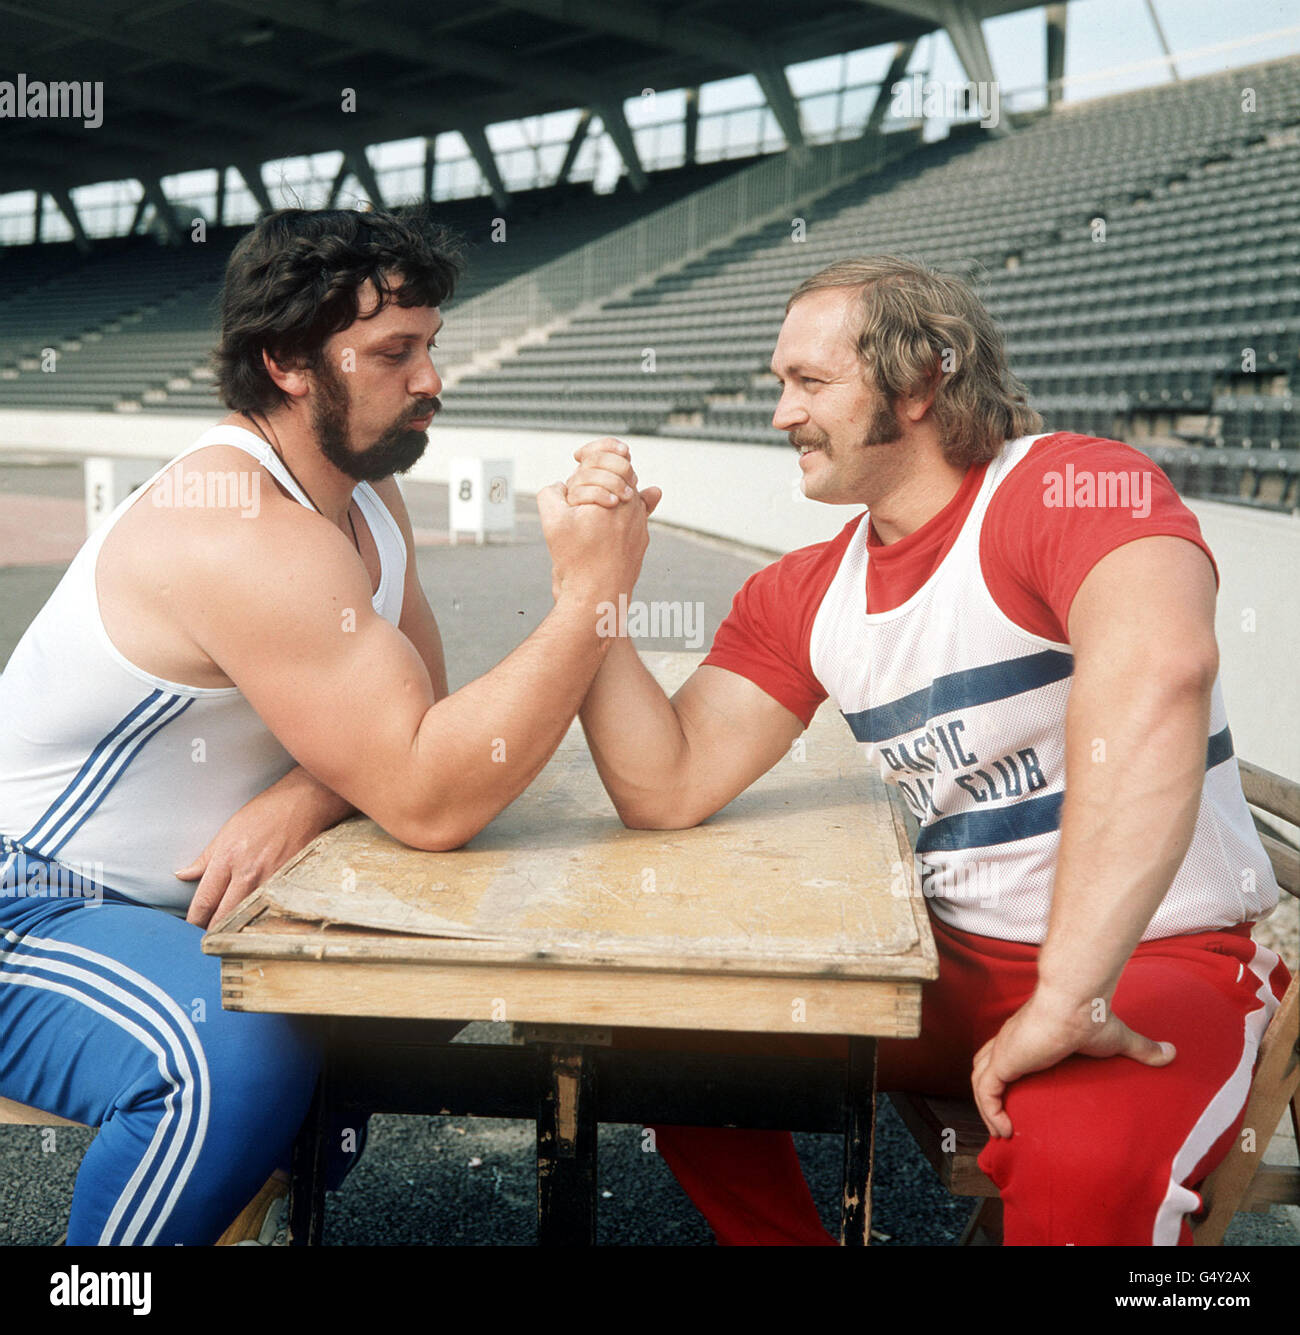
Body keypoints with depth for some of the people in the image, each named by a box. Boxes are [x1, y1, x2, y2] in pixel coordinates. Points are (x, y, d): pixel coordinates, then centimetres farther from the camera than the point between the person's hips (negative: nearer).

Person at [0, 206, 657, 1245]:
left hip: (185, 897, 9)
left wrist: (305, 795, -19)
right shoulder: (243, 531, -28)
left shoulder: (365, 494, 3)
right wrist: (592, 592, -30)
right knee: (238, 1062, -34)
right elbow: (430, 804, -33)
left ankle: (274, 1186, 22)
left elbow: (424, 726, 2)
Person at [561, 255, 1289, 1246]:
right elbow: (667, 790, -1)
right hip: (958, 961, 7)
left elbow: (1158, 670, -37)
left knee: (1084, 1171, -35)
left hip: (1162, 961, -6)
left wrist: (1065, 998, -40)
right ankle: (781, 1236, 22)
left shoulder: (1077, 485, -16)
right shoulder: (800, 598, 5)